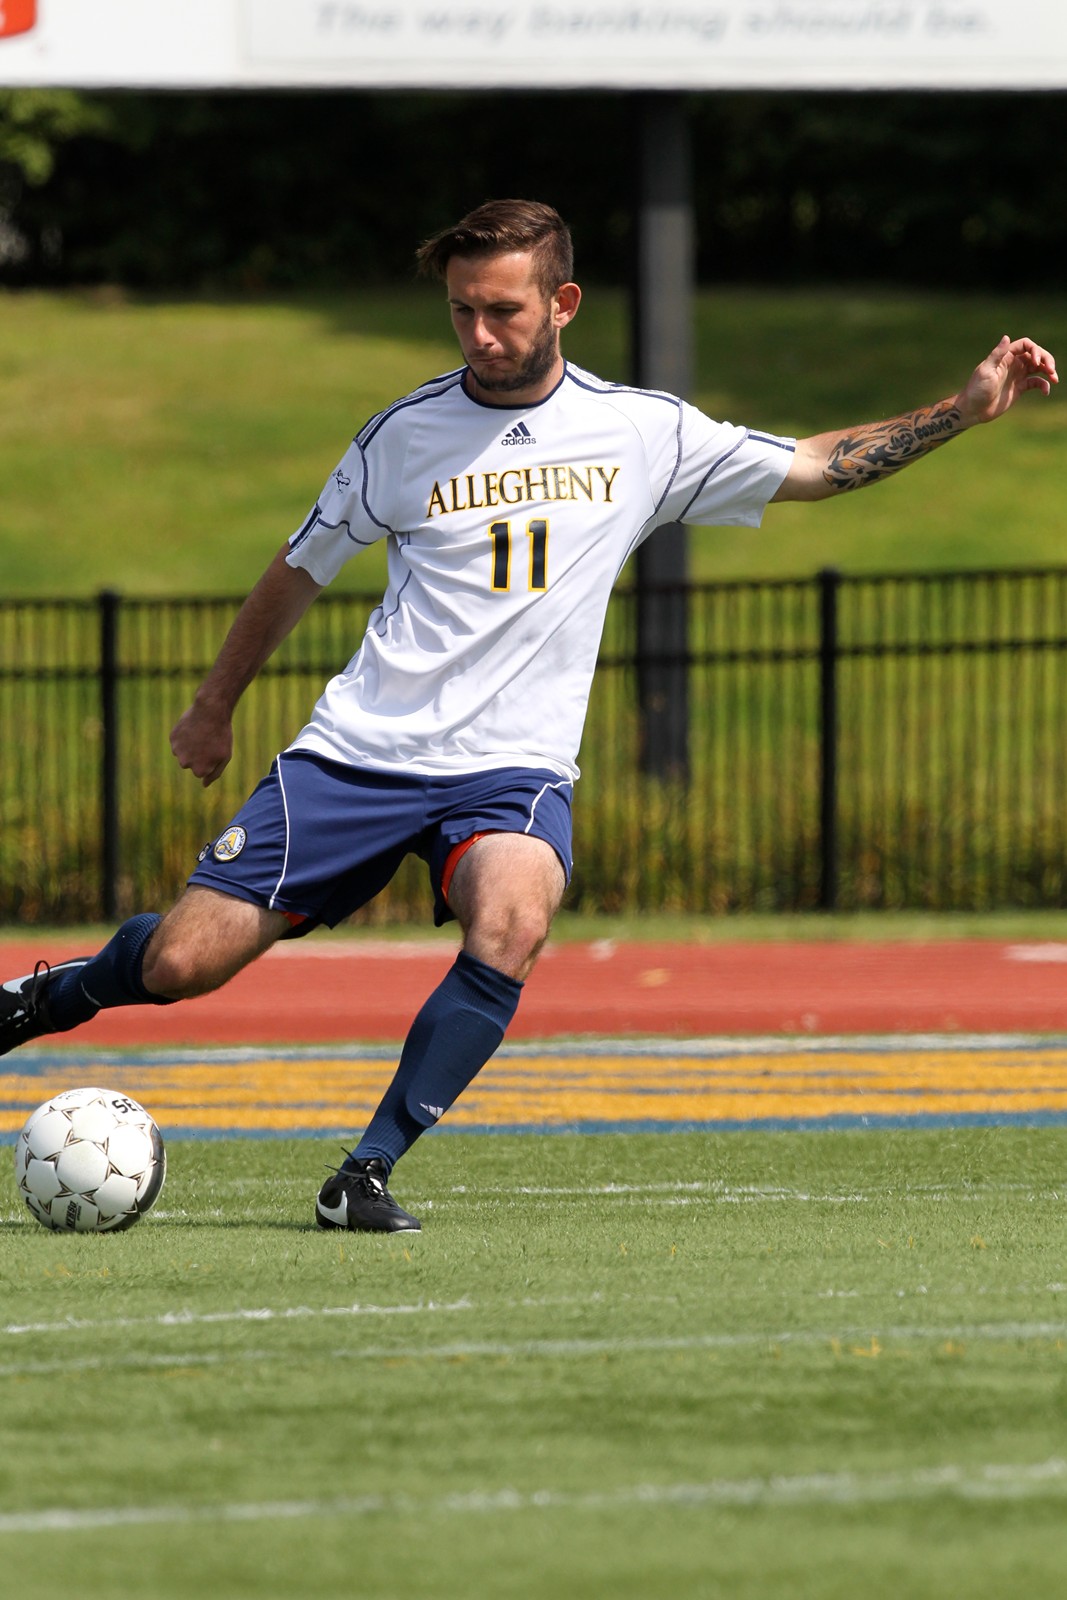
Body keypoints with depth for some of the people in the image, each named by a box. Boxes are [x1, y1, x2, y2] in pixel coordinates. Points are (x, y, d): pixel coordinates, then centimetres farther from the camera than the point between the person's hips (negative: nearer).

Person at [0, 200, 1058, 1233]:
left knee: (511, 925, -34)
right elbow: (300, 570, 17)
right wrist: (213, 708, 25)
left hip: (512, 768, 0)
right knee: (181, 964, -8)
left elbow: (816, 466, 11)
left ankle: (367, 1173, -24)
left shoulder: (643, 434, 4)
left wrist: (967, 408, 3)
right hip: (361, 750, 0)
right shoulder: (407, 435, 2)